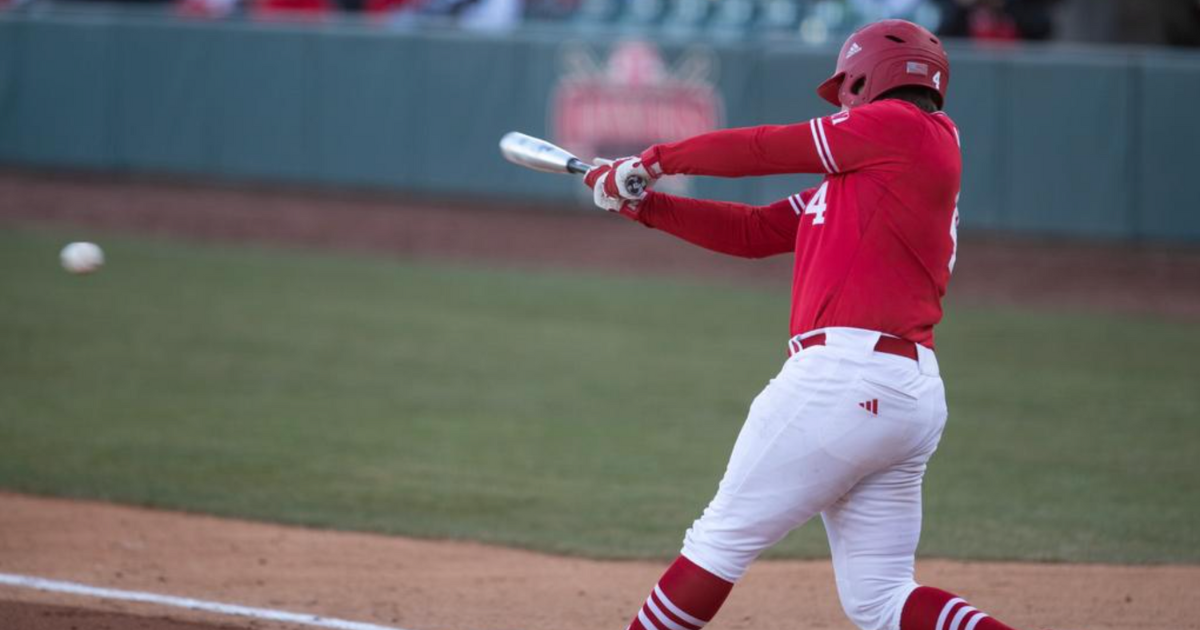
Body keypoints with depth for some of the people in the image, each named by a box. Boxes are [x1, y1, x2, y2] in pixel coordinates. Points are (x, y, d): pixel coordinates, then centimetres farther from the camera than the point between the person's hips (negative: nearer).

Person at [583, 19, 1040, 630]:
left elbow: (765, 148, 4)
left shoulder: (902, 126, 0)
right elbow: (752, 232, 24)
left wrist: (657, 159, 16)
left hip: (847, 380, -9)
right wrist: (642, 203, 20)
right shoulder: (859, 179, 25)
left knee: (722, 539, -1)